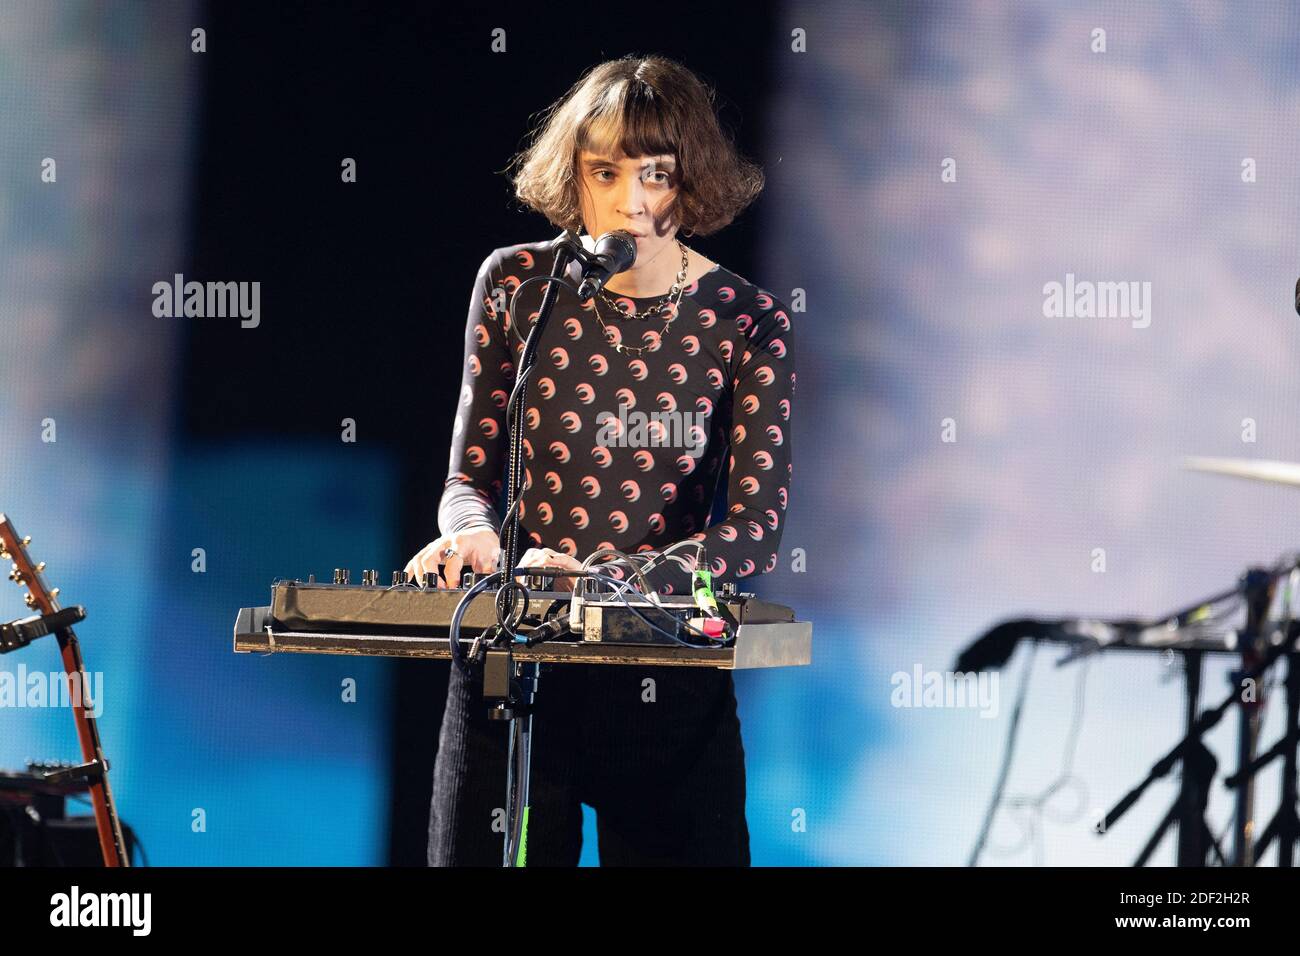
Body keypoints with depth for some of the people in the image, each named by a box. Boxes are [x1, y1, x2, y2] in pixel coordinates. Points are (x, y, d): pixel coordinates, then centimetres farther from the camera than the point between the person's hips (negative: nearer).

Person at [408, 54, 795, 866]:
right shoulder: (517, 284, 1)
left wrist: (605, 582, -24)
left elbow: (756, 528, -10)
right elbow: (472, 472, 5)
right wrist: (473, 533, -19)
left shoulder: (745, 321, -3)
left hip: (668, 678, -1)